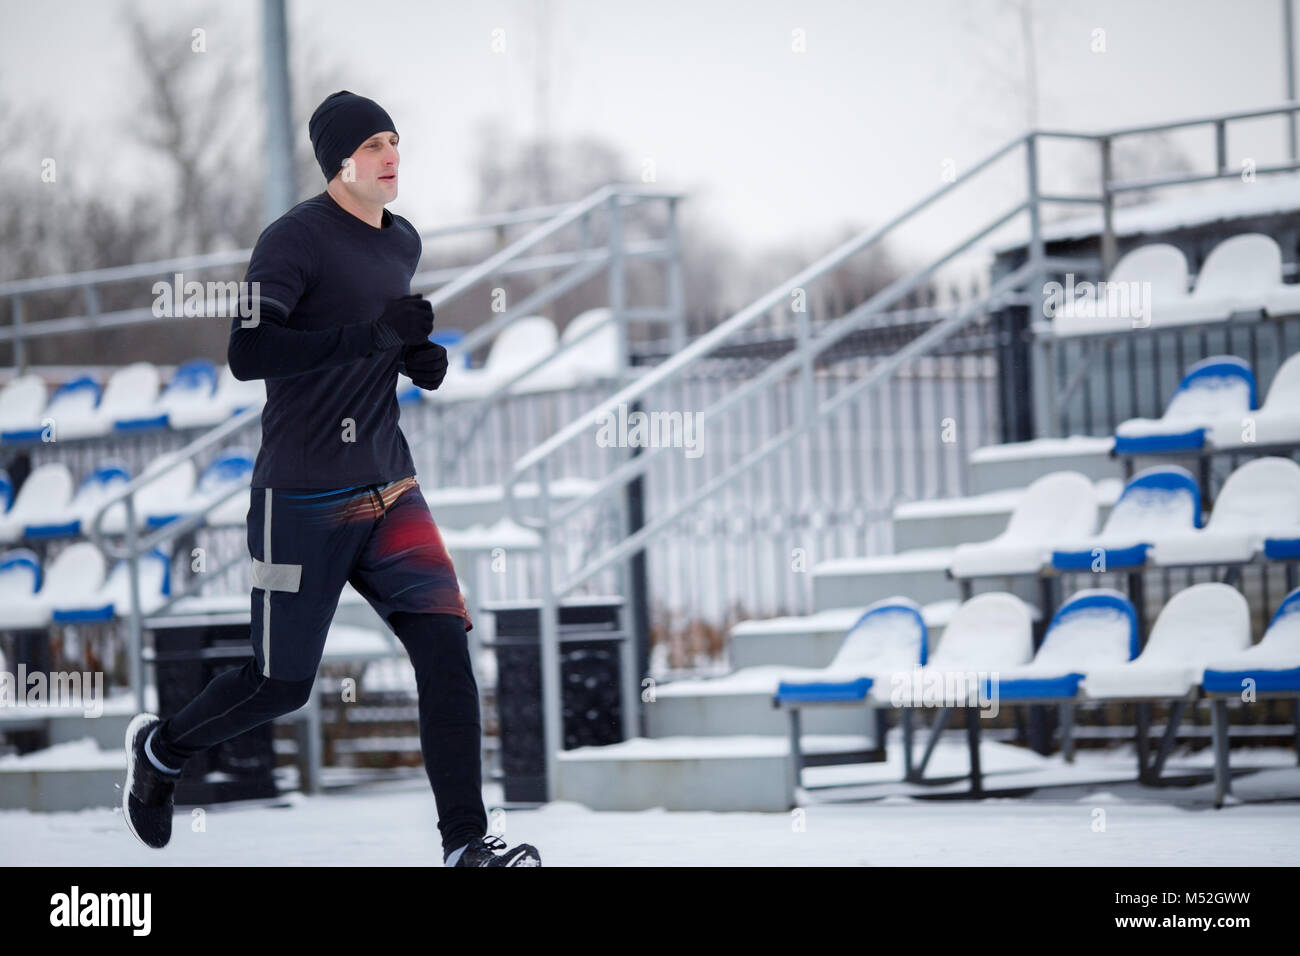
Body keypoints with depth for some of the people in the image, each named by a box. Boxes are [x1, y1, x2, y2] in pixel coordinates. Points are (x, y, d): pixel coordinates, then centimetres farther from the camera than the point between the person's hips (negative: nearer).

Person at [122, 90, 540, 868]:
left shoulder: (404, 241, 11)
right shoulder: (296, 239, -13)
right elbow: (248, 353, -23)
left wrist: (417, 358, 6)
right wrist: (371, 335, -29)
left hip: (388, 486, 6)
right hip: (304, 498, -6)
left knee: (445, 644, -10)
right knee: (282, 685, 4)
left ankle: (467, 844, -9)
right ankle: (160, 748, 32)